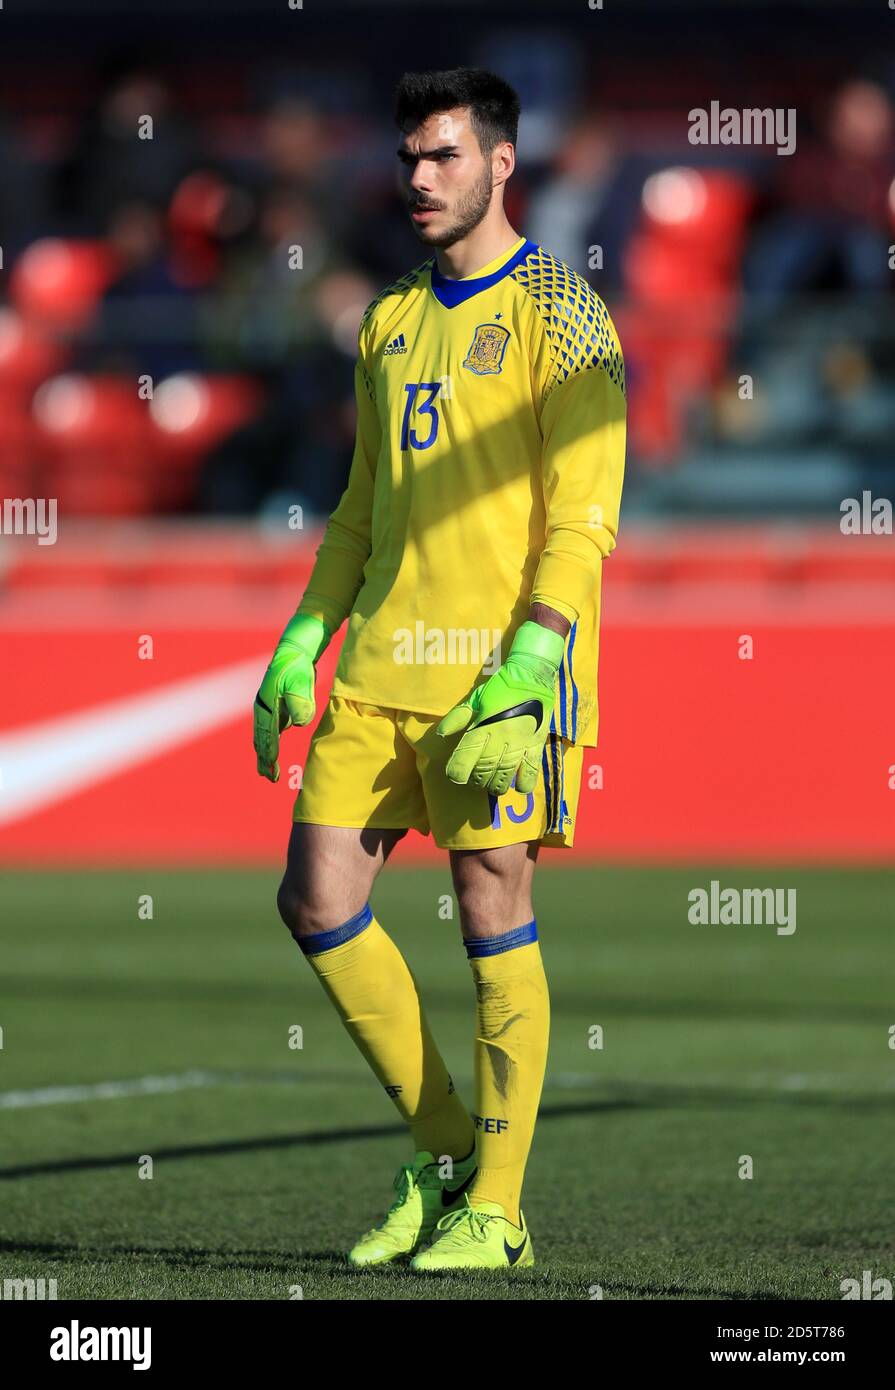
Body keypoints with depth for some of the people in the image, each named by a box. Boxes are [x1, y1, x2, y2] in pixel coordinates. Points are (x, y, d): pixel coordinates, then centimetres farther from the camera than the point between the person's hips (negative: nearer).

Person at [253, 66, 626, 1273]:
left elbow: (582, 516, -11)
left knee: (493, 918, -4)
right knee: (318, 902, 1)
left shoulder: (558, 316, -4)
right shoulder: (391, 325, 17)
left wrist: (525, 671, -19)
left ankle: (493, 1209, 3)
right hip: (382, 665, 7)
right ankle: (445, 1149, 15)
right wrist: (301, 646, 13)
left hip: (499, 667, -7)